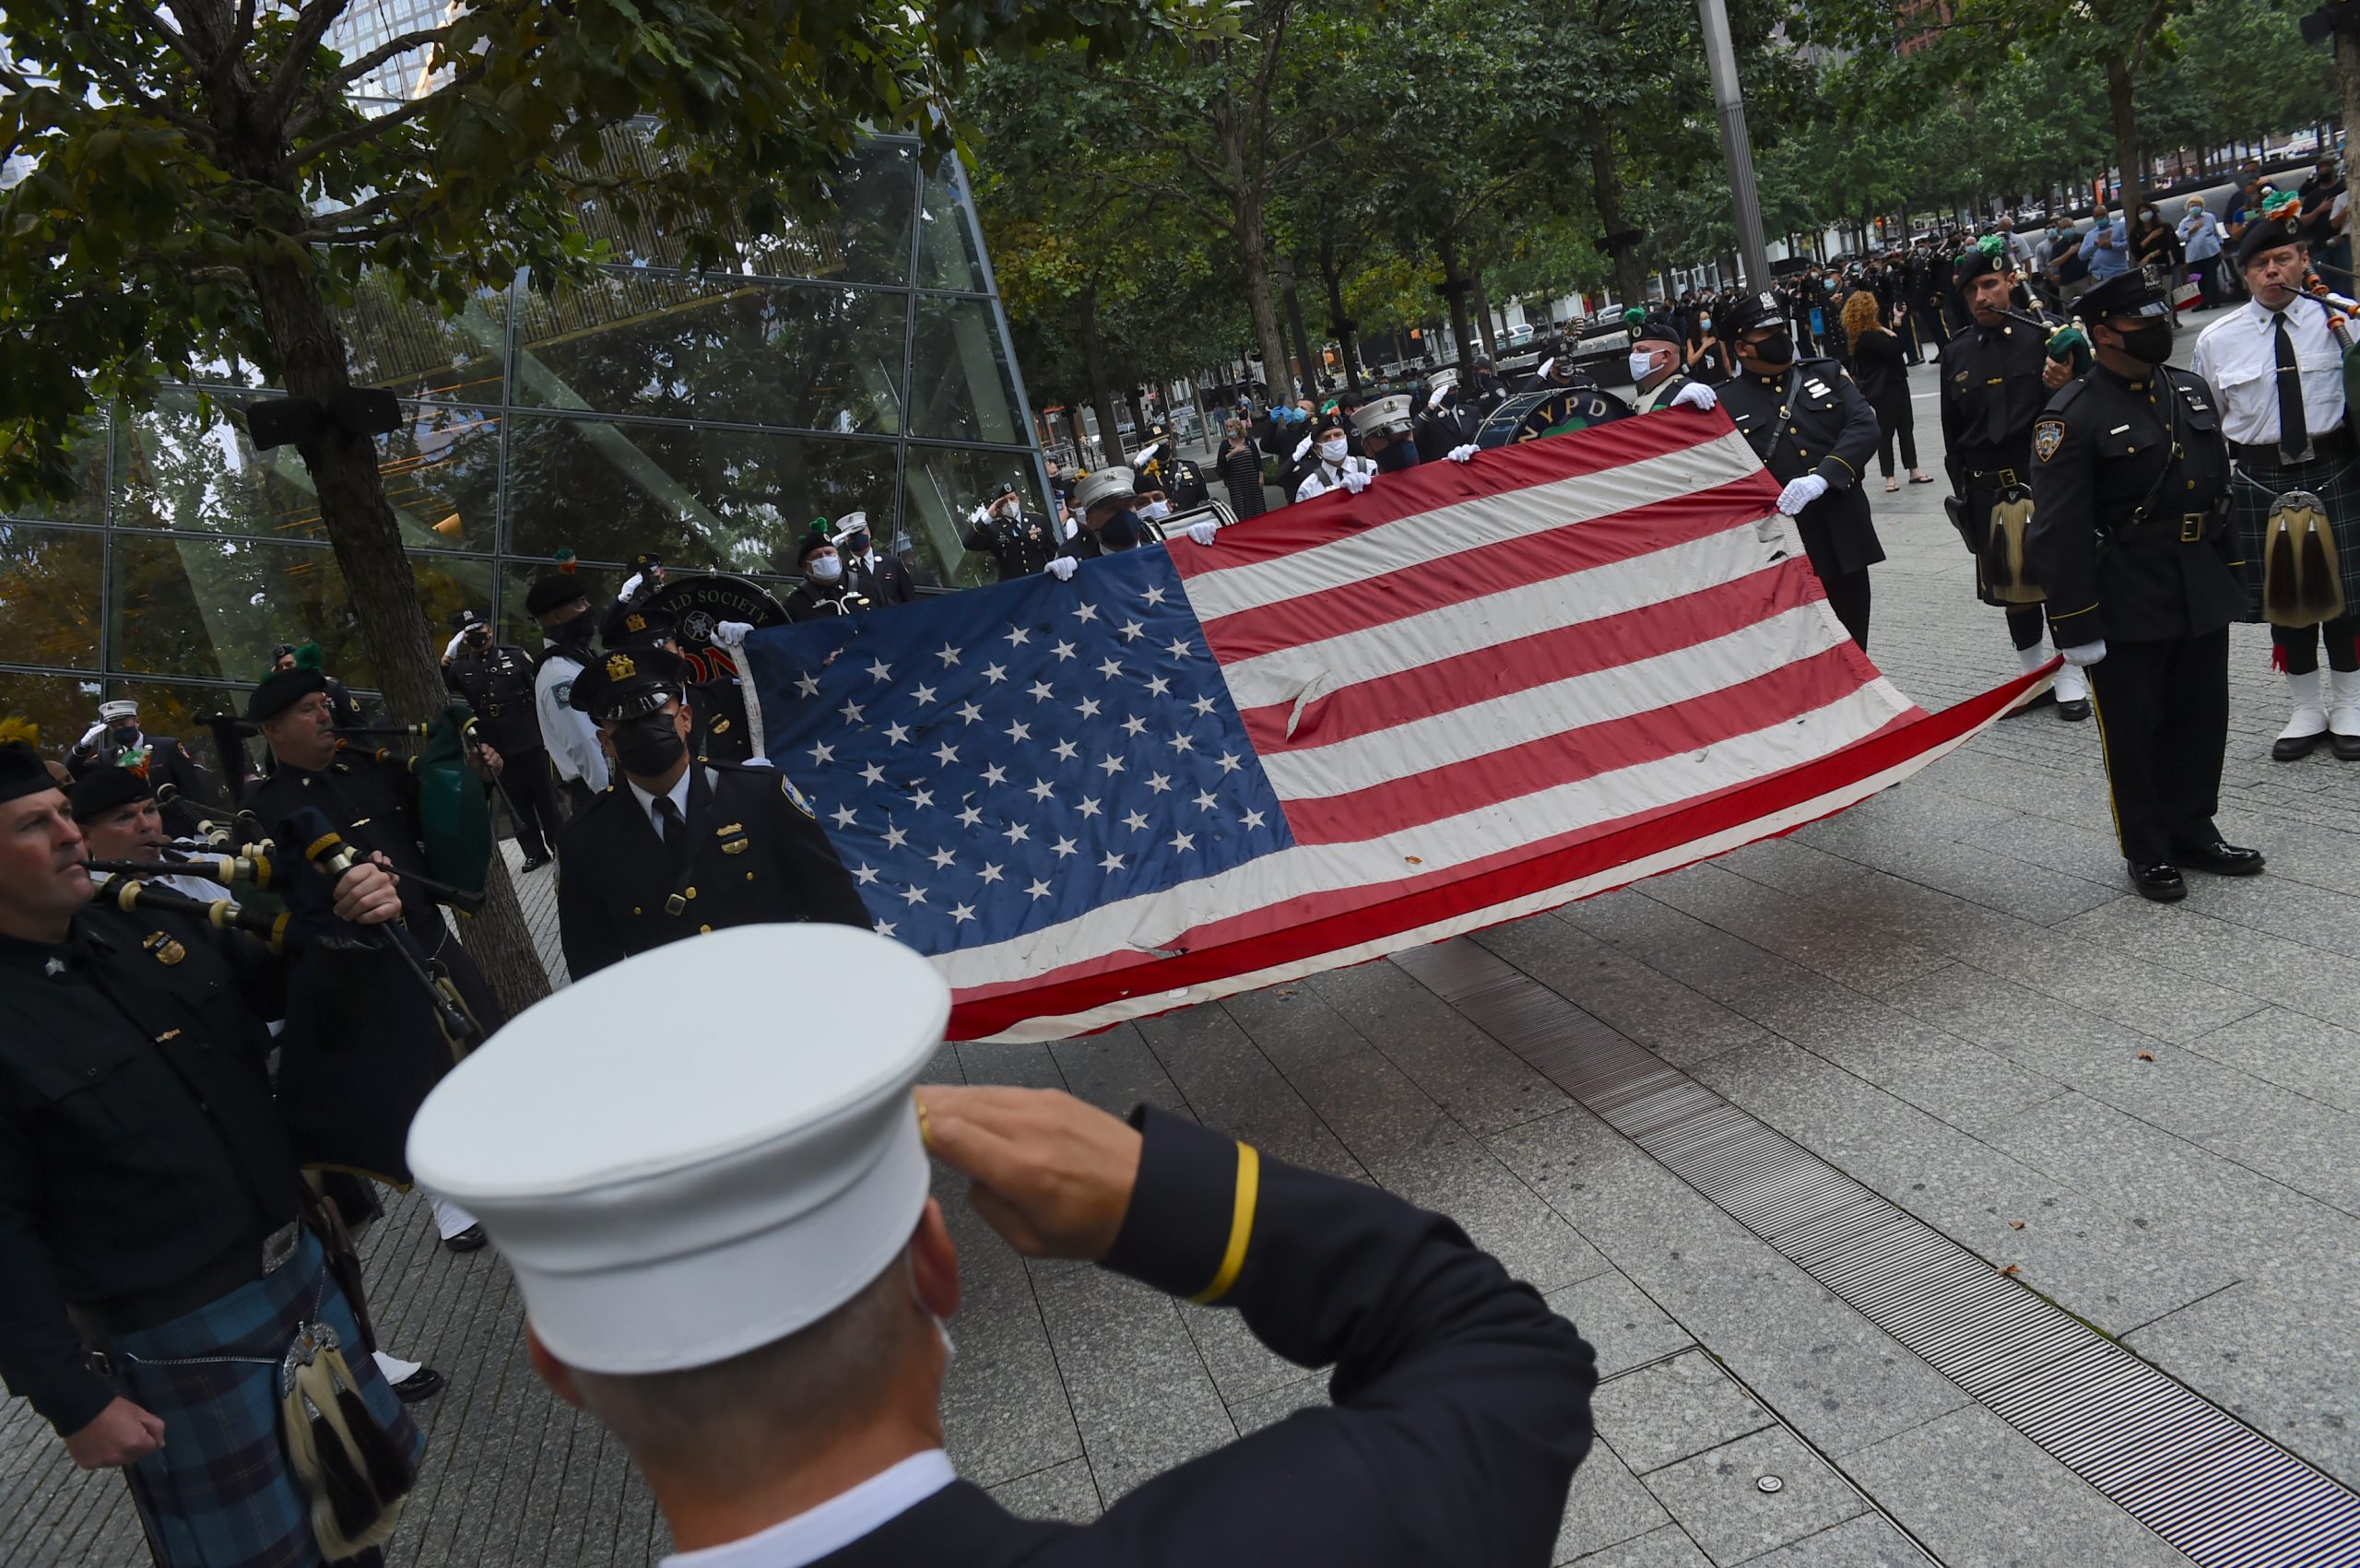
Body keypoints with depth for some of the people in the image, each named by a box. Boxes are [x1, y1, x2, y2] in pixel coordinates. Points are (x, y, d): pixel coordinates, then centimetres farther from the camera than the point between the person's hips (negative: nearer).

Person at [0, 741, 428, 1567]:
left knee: (367, 1493, 22)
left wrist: (346, 919, -10)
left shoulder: (151, 925, 0)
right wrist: (74, 1402, -15)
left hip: (303, 1272, 6)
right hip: (178, 1339, -6)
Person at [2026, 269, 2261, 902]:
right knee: (2134, 729, 6)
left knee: (2202, 719, 16)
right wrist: (2077, 627, -19)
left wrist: (2231, 574, 16)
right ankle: (2147, 851, 20)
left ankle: (2193, 832, 32)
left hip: (2202, 591, 7)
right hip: (2128, 605, -7)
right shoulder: (2071, 416, -14)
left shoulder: (2191, 390, 9)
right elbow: (2058, 532, -17)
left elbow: (2222, 485, 18)